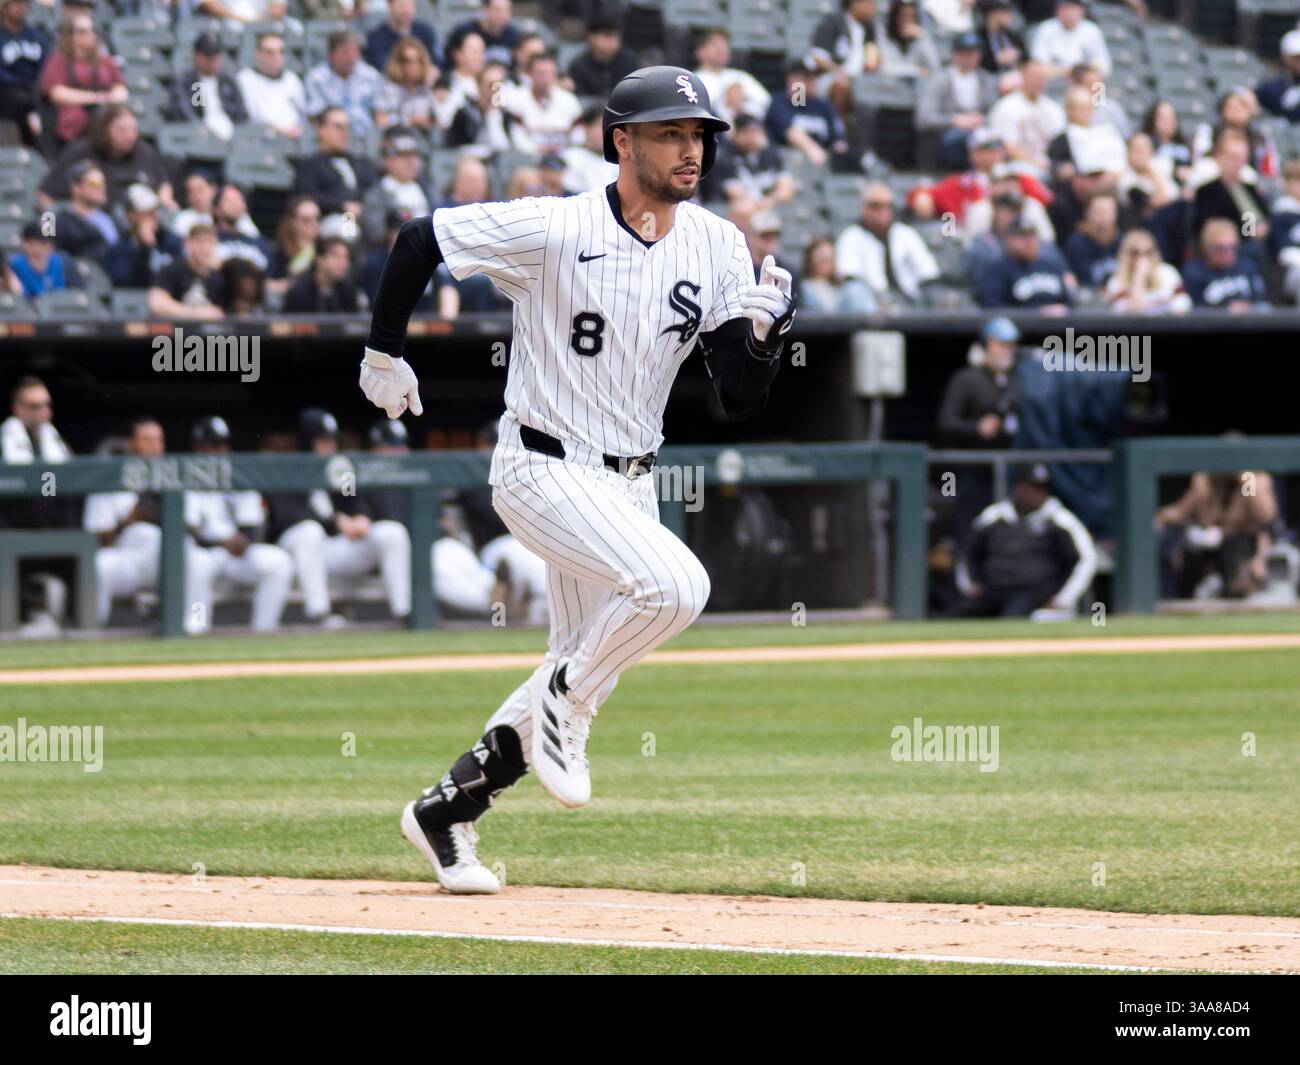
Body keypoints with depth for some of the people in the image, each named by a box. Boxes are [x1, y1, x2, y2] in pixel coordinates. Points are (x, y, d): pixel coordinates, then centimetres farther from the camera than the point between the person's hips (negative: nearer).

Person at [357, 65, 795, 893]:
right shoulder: (555, 229, -17)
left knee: (585, 673, 11)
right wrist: (385, 355, 1)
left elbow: (741, 400, -3)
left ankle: (447, 810, 28)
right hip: (543, 470, -7)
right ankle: (563, 708, -5)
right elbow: (419, 241, -7)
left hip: (629, 482, 7)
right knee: (675, 583, -28)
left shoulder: (718, 247, -2)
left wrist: (765, 330, -22)